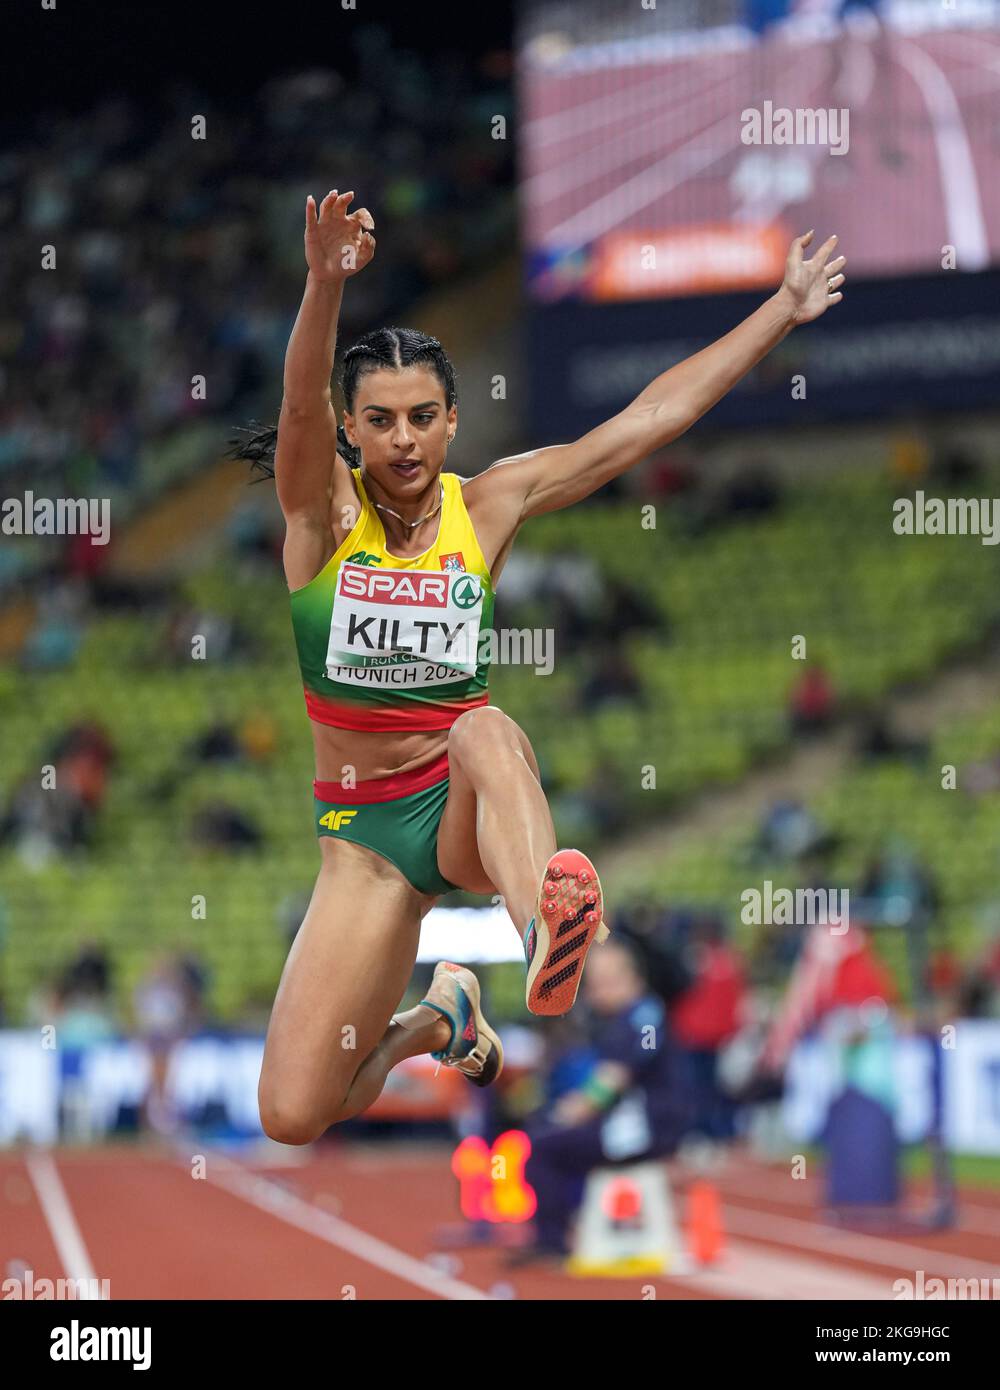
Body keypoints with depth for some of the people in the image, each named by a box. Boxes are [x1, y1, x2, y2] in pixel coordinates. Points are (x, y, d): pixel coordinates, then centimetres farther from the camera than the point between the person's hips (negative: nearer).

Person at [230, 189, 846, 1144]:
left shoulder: (489, 506, 1)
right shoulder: (322, 507, -5)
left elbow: (651, 418, 2)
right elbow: (299, 405, -27)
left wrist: (785, 310, 0)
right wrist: (326, 286, -47)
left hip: (469, 812, -1)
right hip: (363, 829, 1)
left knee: (484, 731, -38)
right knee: (293, 1117, -9)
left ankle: (544, 932, -67)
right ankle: (433, 1025, 25)